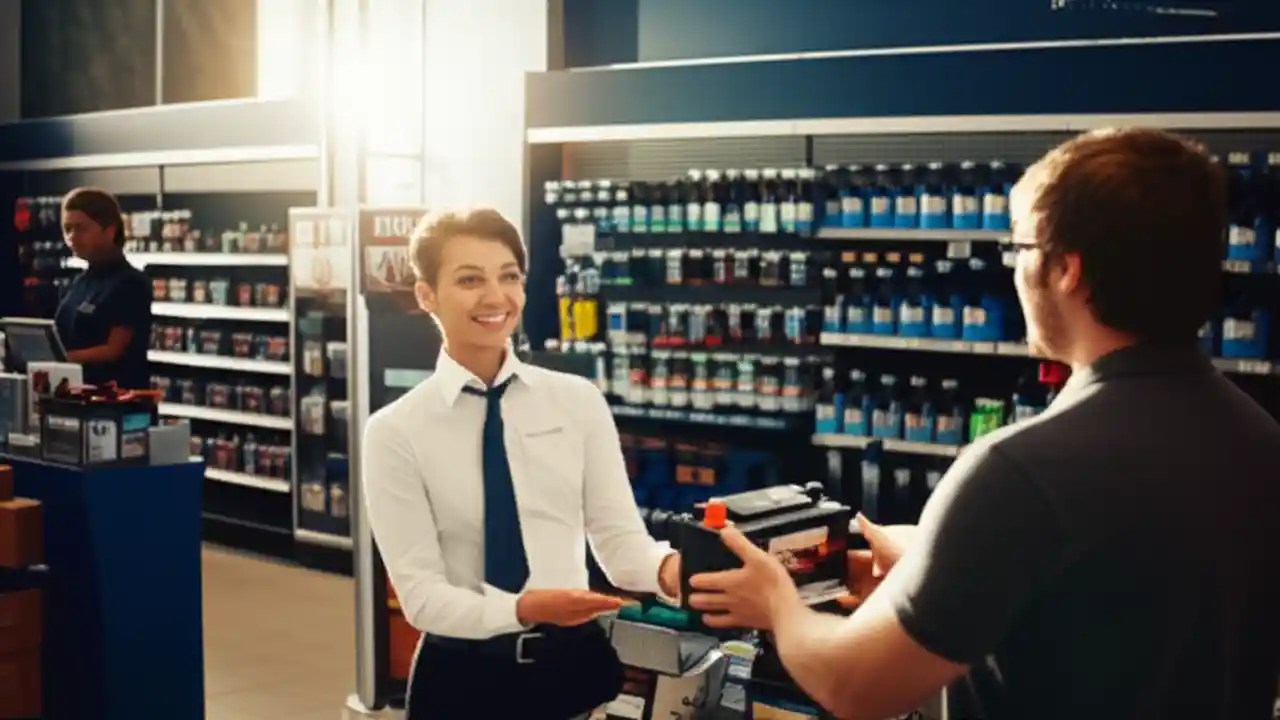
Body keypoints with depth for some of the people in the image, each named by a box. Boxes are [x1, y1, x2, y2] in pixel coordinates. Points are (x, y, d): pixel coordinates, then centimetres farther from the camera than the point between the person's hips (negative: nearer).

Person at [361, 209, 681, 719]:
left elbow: (618, 536, -5)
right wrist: (525, 608, -29)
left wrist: (667, 569, -27)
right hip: (462, 676, -2)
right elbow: (420, 593, -12)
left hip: (577, 660, 2)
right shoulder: (395, 431, -7)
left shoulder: (579, 400, 0)